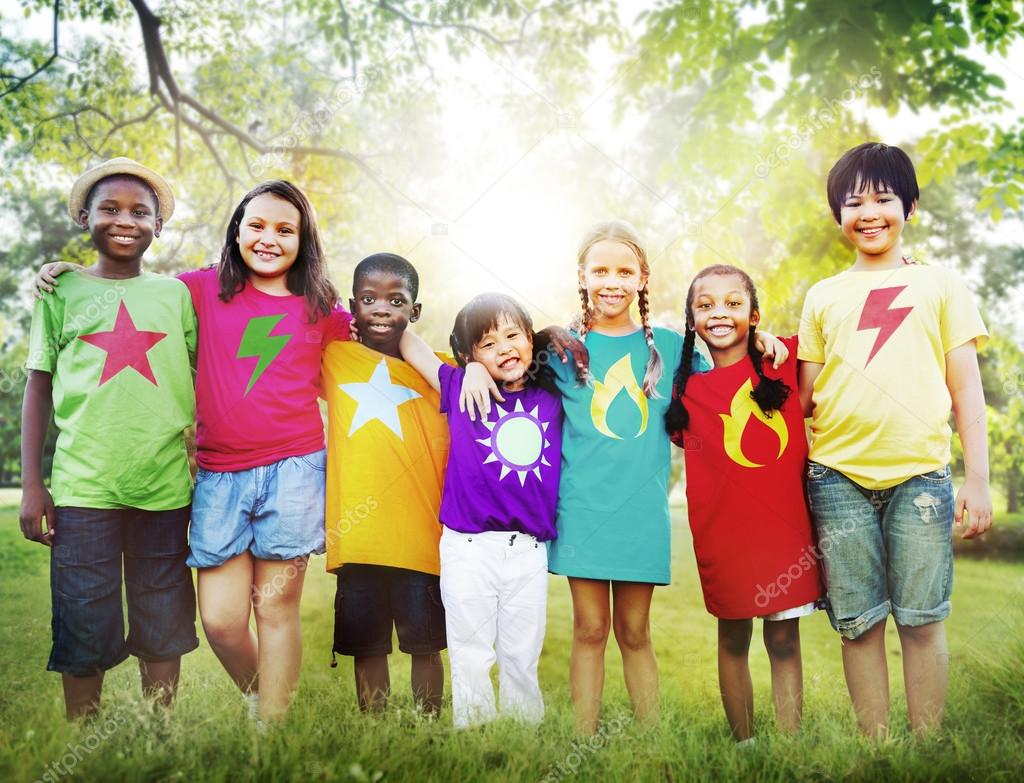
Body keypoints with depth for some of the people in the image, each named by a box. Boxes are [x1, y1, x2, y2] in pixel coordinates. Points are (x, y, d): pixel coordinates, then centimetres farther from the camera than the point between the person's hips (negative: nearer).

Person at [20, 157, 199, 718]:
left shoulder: (176, 293, 10)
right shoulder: (63, 291, 8)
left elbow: (202, 381, 13)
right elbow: (38, 387, 8)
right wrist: (31, 485, 2)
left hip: (165, 485, 1)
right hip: (82, 486, -1)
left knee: (164, 630, 8)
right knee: (84, 632, 2)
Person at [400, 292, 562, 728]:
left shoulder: (551, 399, 6)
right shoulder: (462, 390, 2)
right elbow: (409, 344, 6)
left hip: (529, 551, 2)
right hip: (468, 548, -2)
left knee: (523, 659, 15)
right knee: (471, 659, 8)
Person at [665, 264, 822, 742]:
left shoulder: (786, 360, 2)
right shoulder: (687, 390, 3)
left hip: (786, 524, 0)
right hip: (723, 532, 1)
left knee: (784, 638, 7)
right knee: (733, 638, 12)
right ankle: (743, 743, 26)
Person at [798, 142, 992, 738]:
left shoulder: (940, 285, 11)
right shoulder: (824, 297, 15)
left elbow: (966, 387, 7)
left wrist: (978, 481, 0)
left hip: (920, 473, -1)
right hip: (838, 476, 2)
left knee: (922, 619, 2)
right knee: (859, 622, 5)